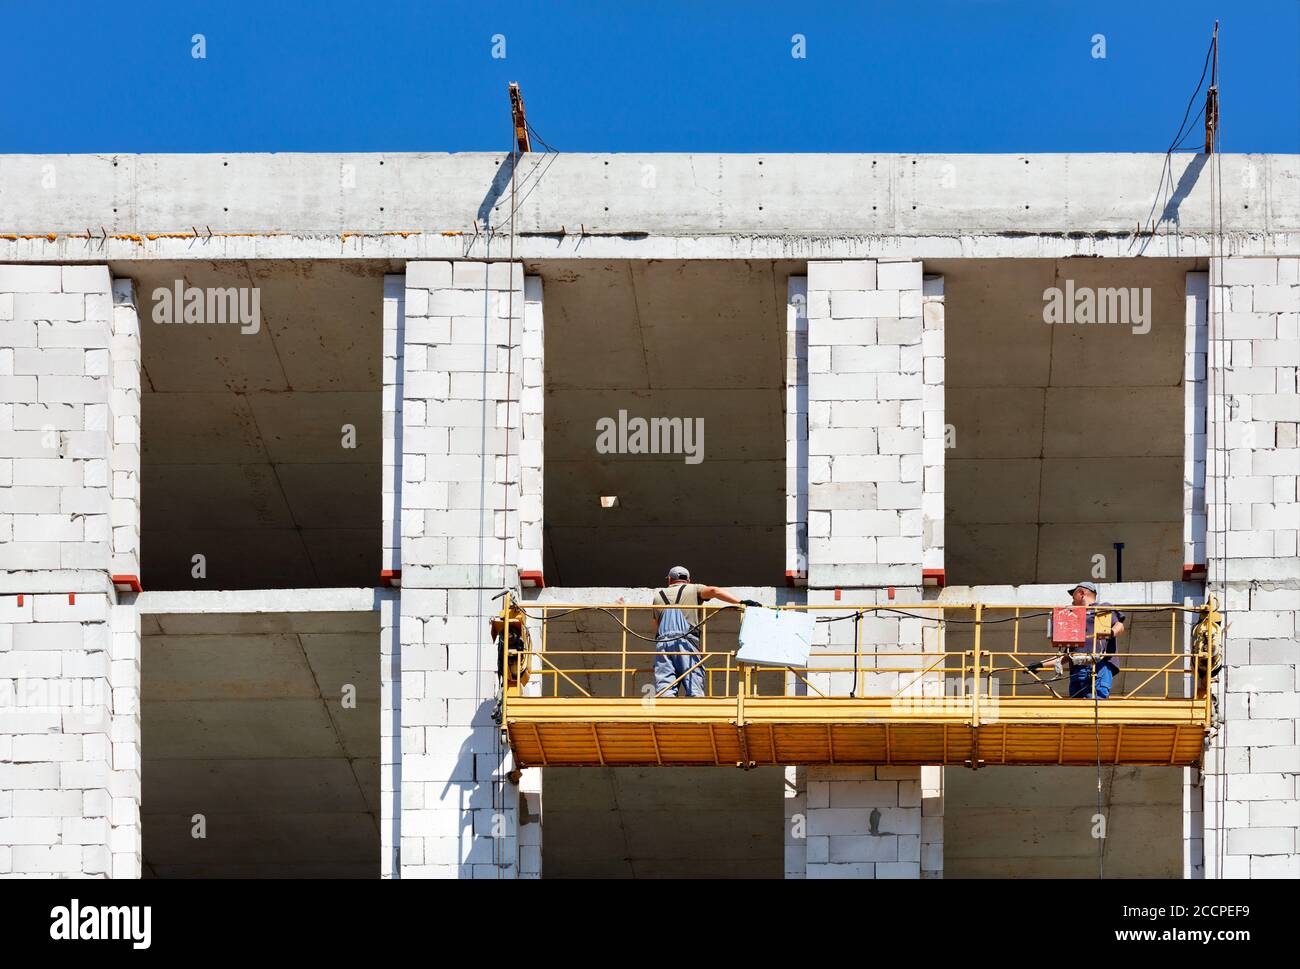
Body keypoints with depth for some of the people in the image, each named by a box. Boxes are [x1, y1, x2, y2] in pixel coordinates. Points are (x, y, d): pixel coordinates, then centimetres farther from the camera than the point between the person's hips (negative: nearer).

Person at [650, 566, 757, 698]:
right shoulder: (693, 589, 16)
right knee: (694, 689, -8)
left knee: (664, 690, -7)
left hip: (662, 642, 2)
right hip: (687, 641, -2)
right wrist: (740, 602, -9)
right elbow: (713, 591, -3)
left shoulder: (658, 595, 26)